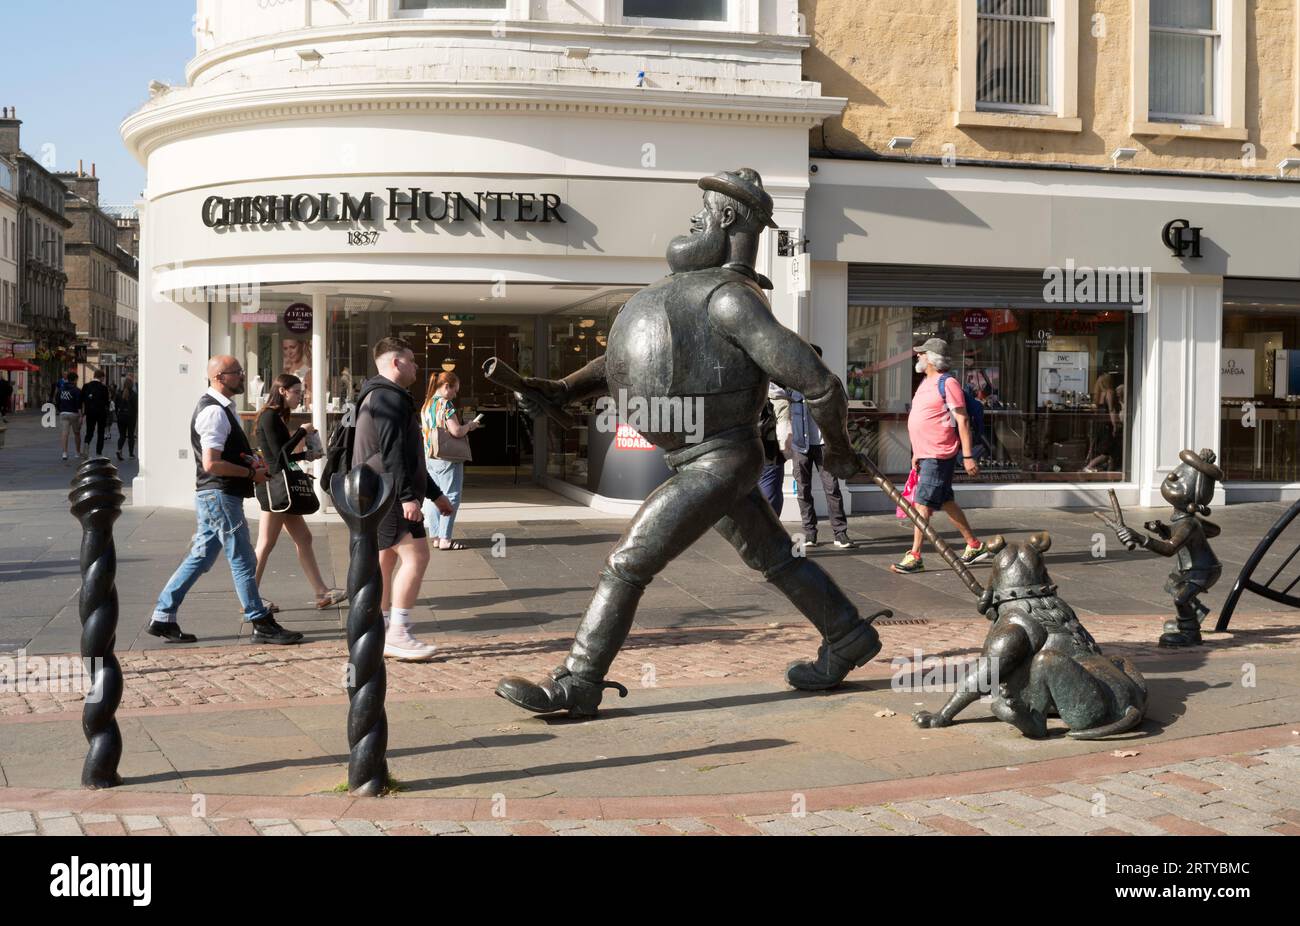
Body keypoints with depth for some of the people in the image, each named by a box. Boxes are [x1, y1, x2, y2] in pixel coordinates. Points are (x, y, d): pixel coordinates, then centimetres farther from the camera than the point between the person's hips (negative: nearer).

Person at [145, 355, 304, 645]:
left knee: (200, 559, 13)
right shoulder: (214, 412, -17)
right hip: (220, 495, -10)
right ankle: (262, 626, 4)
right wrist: (252, 473, -15)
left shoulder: (221, 407, 16)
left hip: (214, 497, 10)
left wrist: (250, 461, 10)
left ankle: (162, 618, 17)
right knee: (243, 561, -3)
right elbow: (212, 464, -24)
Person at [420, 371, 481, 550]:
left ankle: (436, 536, 15)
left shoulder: (426, 405, 13)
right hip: (447, 458, -8)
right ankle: (445, 539, -5)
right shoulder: (445, 404, -13)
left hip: (429, 457, 8)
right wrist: (470, 425, 1)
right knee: (451, 497, -3)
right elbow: (456, 431, -19)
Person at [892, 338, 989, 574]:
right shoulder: (926, 383, 16)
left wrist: (968, 456, -18)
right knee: (946, 502, 16)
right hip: (926, 455, 10)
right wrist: (917, 453, 23)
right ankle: (974, 546, 26)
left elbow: (962, 421, -15)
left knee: (923, 504, -9)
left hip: (939, 455, -10)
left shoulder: (947, 383, -13)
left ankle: (915, 557, -6)